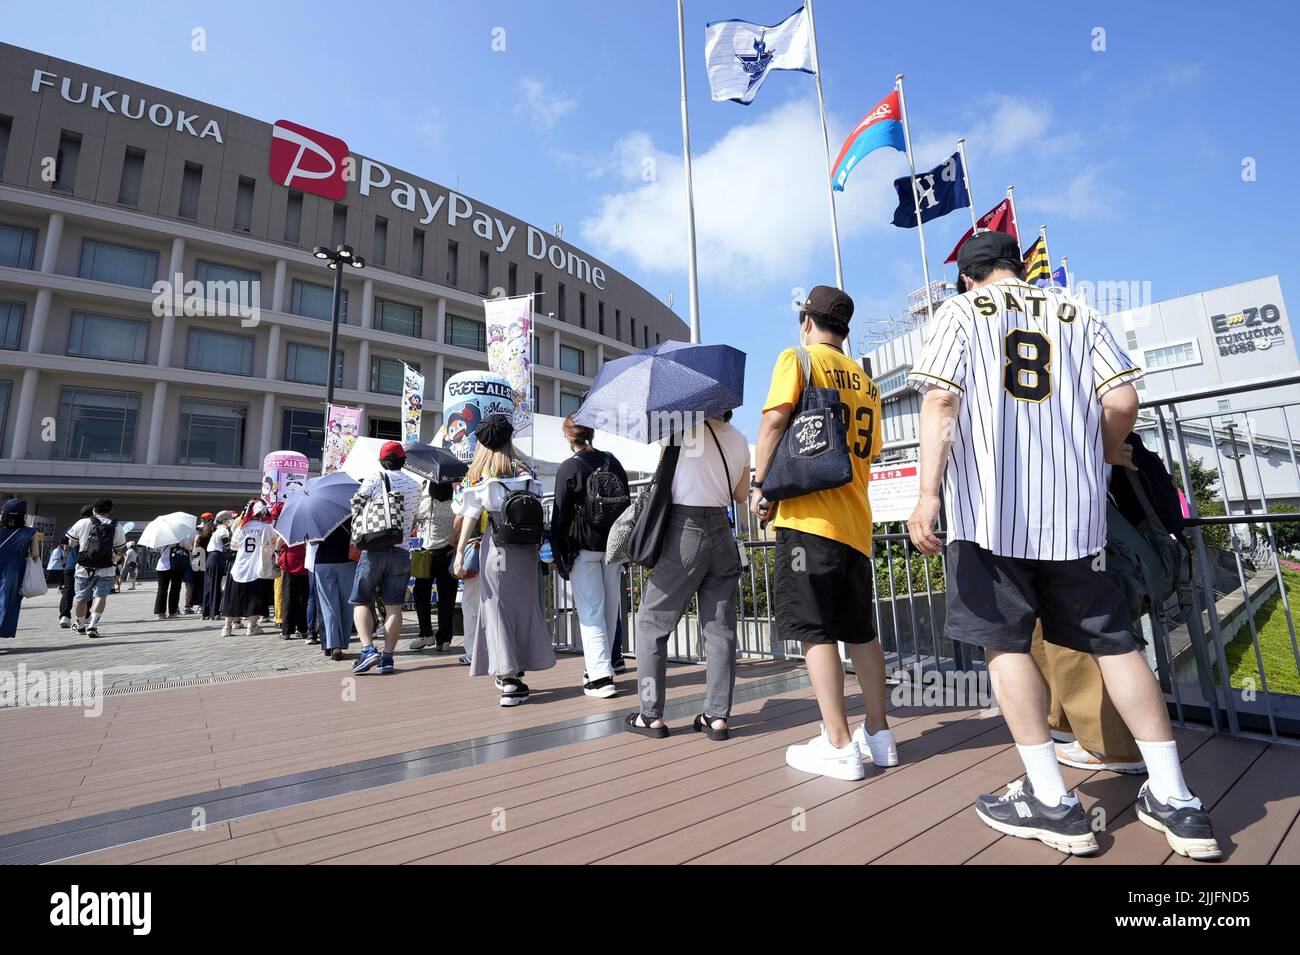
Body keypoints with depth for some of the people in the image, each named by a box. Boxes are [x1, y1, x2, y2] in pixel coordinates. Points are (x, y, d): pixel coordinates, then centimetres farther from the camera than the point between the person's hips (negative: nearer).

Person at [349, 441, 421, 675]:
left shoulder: (374, 477, 0)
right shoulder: (414, 485, 10)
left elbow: (357, 504, 0)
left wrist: (358, 534, 15)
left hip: (374, 549, -2)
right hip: (402, 551, 3)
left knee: (360, 601, 8)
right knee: (394, 605, 4)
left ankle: (368, 649, -7)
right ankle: (387, 658, 4)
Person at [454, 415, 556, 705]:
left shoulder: (479, 476, -2)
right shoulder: (525, 470, 5)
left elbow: (470, 516, -8)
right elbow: (538, 508, 3)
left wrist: (460, 553, -7)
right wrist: (537, 540, 9)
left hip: (497, 549, -3)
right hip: (527, 549, 3)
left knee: (497, 608, 4)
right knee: (525, 606, 13)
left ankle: (508, 677, 0)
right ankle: (517, 669, 23)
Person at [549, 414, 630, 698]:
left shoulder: (568, 468, -8)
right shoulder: (612, 462, 6)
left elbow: (560, 515, -8)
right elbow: (627, 502, 10)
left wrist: (559, 555, -1)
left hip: (584, 548, -5)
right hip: (613, 545, 5)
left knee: (590, 611, -1)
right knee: (610, 608, 13)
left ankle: (600, 677, -4)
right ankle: (600, 667, 27)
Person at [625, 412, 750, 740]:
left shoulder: (688, 428, -5)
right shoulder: (739, 440, 12)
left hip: (685, 531, -5)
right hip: (722, 532, 5)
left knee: (651, 623, 6)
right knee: (721, 628, 8)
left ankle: (651, 715, 9)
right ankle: (717, 716, 11)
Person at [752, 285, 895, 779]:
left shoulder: (797, 358, 2)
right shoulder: (866, 380, 19)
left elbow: (774, 421, -12)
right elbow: (870, 451, 22)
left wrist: (760, 485, -6)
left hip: (809, 513, -6)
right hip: (856, 519, 7)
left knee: (814, 628, -2)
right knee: (860, 629, 14)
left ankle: (839, 746, 1)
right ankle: (879, 735, 21)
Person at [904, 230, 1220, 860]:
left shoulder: (959, 311, 7)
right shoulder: (1076, 311, 16)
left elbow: (941, 400, -9)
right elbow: (1123, 400, 4)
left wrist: (928, 493, -14)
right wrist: (1108, 452, 25)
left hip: (989, 502, -4)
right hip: (1075, 506, 4)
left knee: (1006, 643, 3)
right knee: (1112, 641, 12)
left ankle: (1051, 801, 7)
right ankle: (1174, 800, 18)